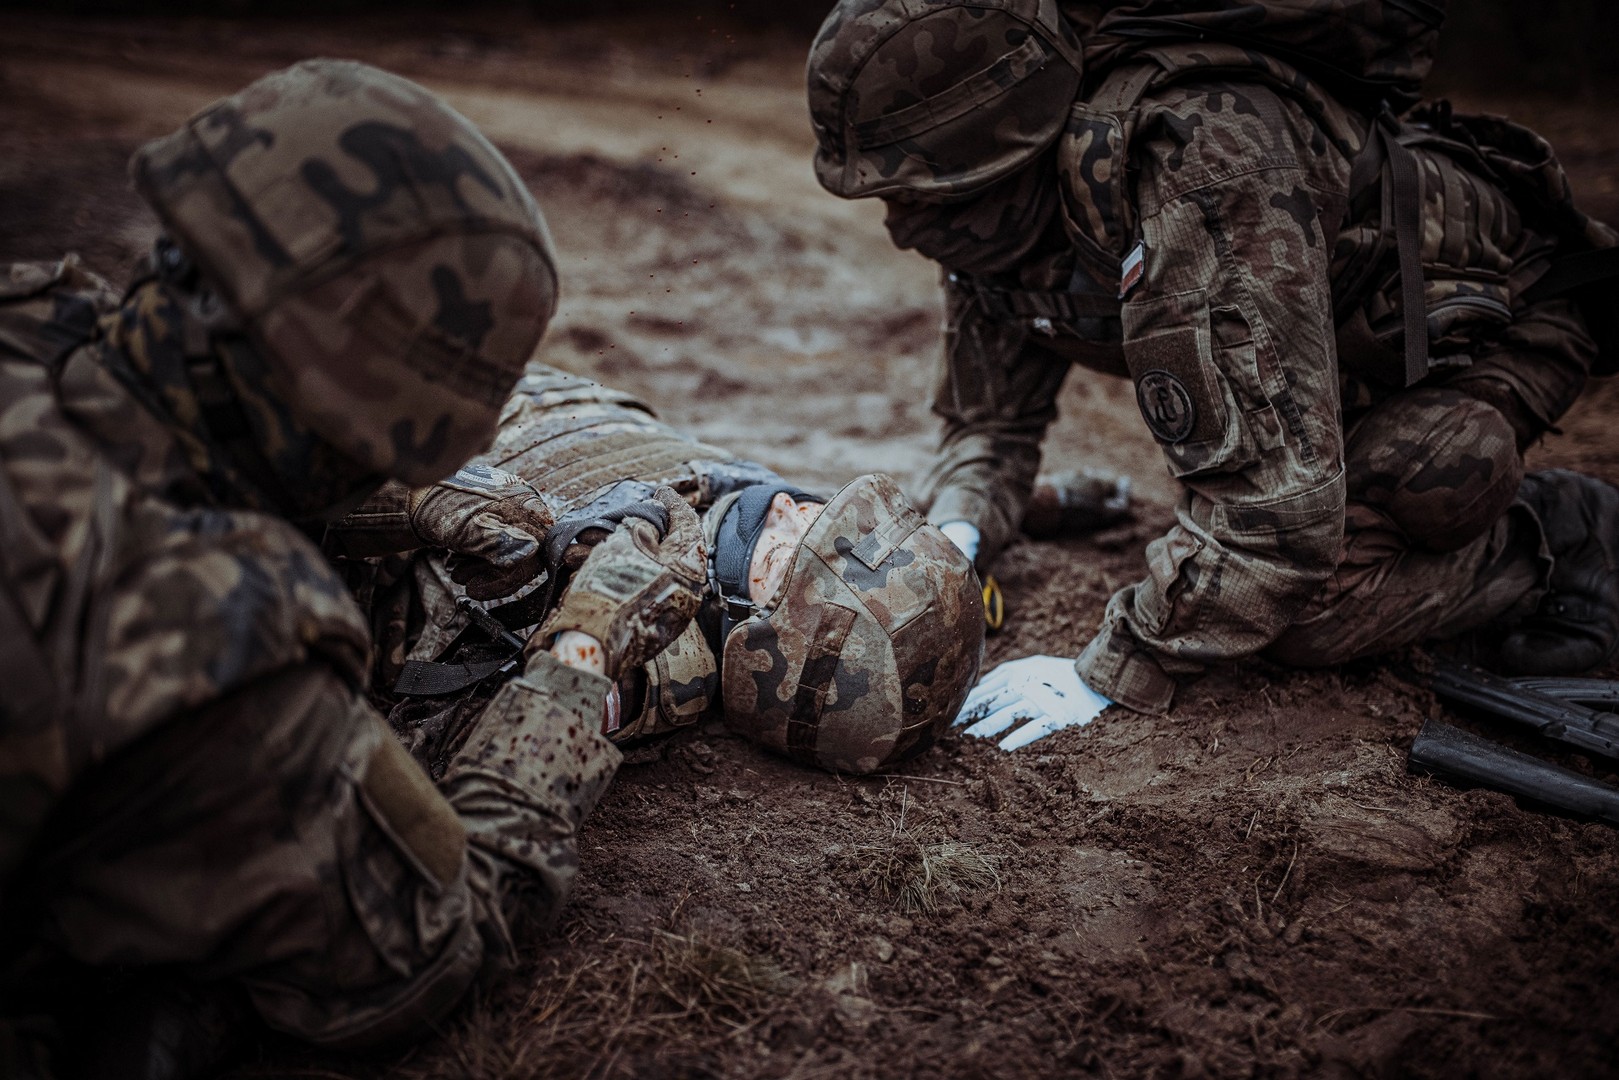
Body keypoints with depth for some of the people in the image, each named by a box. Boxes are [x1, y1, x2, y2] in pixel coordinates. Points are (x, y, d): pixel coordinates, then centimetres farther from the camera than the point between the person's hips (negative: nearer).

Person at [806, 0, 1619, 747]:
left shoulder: (1195, 169, -40)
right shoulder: (1003, 203, -12)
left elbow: (1277, 503, -42)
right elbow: (990, 417, 0)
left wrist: (1105, 678, -35)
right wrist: (953, 533, -21)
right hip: (1359, 355, 8)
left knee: (1302, 614, -24)